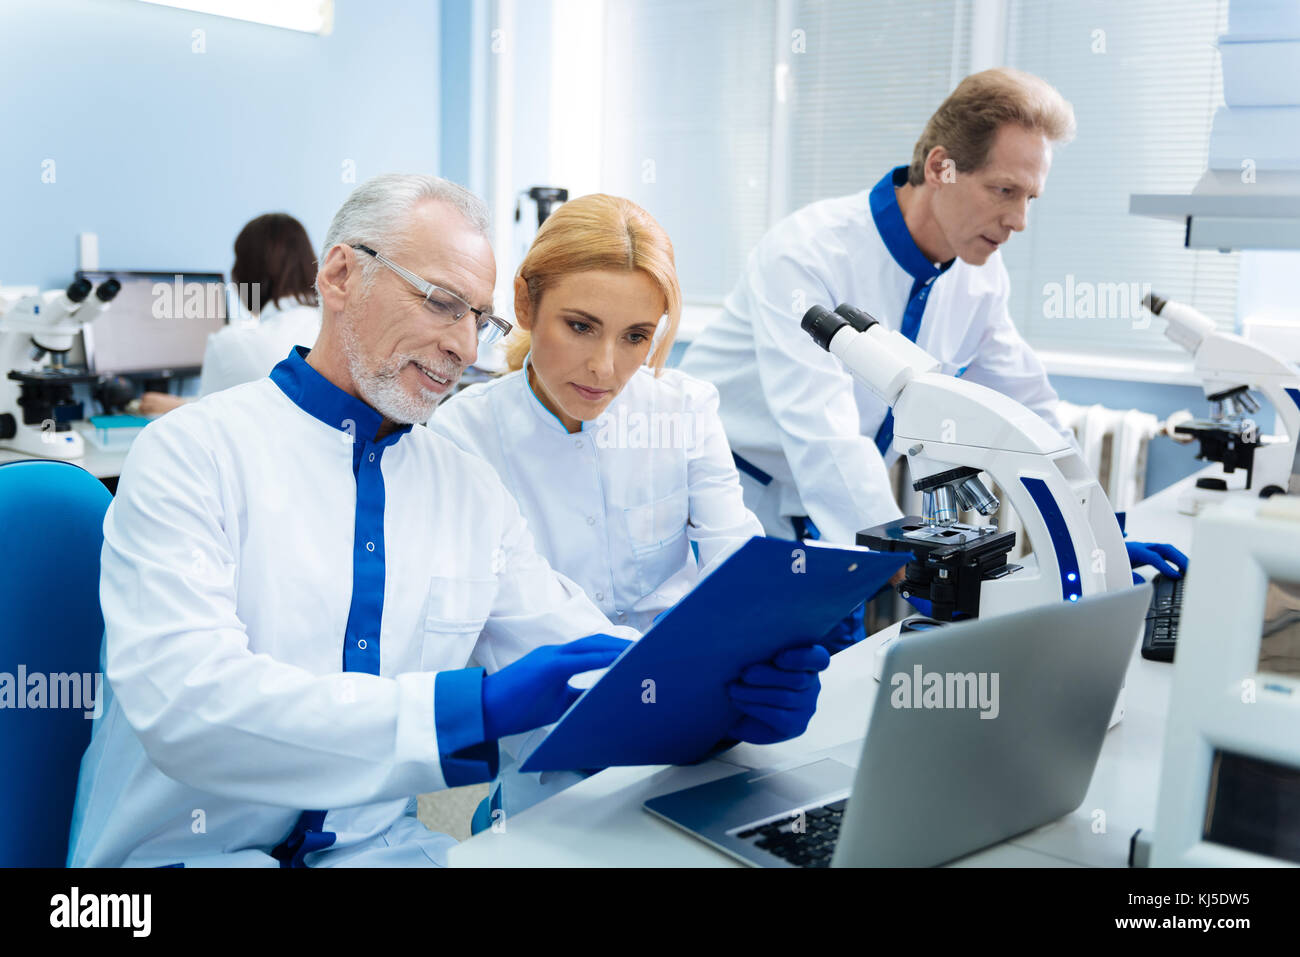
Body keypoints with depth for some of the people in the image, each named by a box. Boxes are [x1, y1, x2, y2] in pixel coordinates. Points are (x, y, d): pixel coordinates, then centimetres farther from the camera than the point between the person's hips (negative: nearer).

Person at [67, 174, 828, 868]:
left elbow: (577, 647, 6)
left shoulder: (469, 487, 10)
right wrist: (471, 708, -29)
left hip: (379, 843, 5)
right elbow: (183, 698, -20)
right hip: (193, 847, -5)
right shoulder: (194, 452, -7)